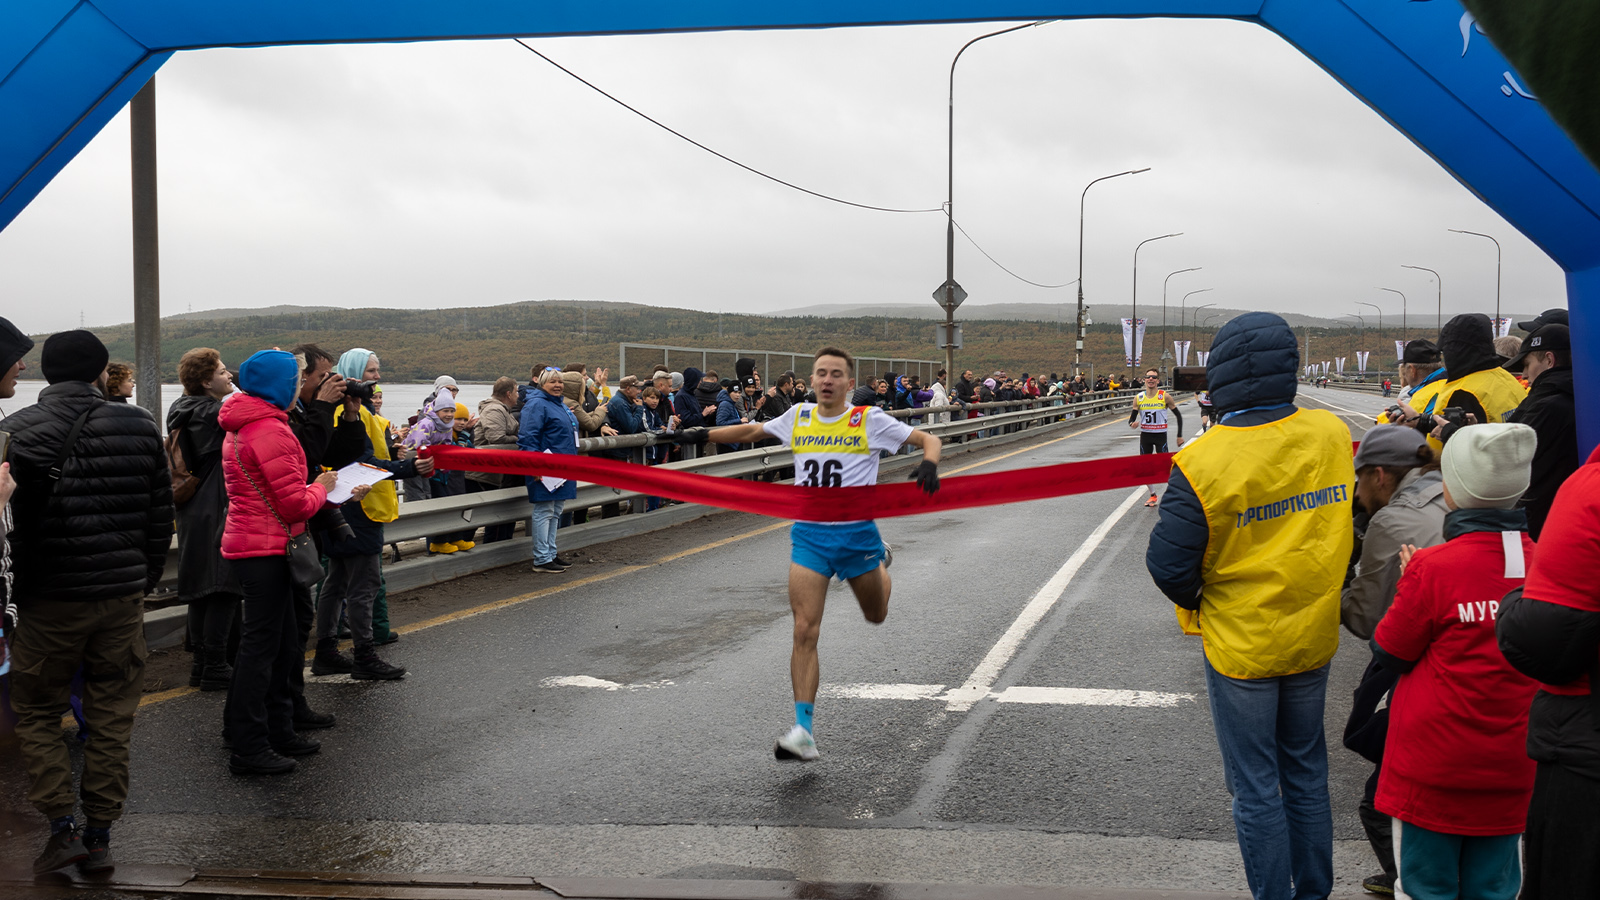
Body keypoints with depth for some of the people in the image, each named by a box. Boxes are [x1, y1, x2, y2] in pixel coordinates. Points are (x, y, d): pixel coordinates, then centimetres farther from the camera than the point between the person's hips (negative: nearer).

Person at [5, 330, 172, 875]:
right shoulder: (139, 428, 0)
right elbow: (161, 516, 4)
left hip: (46, 600, -2)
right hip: (122, 594, 2)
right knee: (112, 717, 10)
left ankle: (63, 825, 2)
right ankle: (100, 836, 14)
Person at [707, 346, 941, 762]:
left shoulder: (870, 420, -4)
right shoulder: (799, 417, 6)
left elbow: (928, 439, -2)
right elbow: (751, 431, 22)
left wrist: (929, 464, -24)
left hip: (857, 532, -1)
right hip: (809, 536, 1)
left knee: (876, 616, 21)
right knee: (805, 631, -11)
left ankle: (879, 565, 57)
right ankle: (803, 732, -11)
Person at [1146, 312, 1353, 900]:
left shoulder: (1204, 463, -23)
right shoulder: (1332, 435, -9)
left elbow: (1168, 564, -18)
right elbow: (1346, 525, 6)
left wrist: (1195, 601, 1)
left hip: (1240, 645, -5)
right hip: (1315, 637, 5)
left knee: (1255, 788, 9)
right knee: (1306, 772, 21)